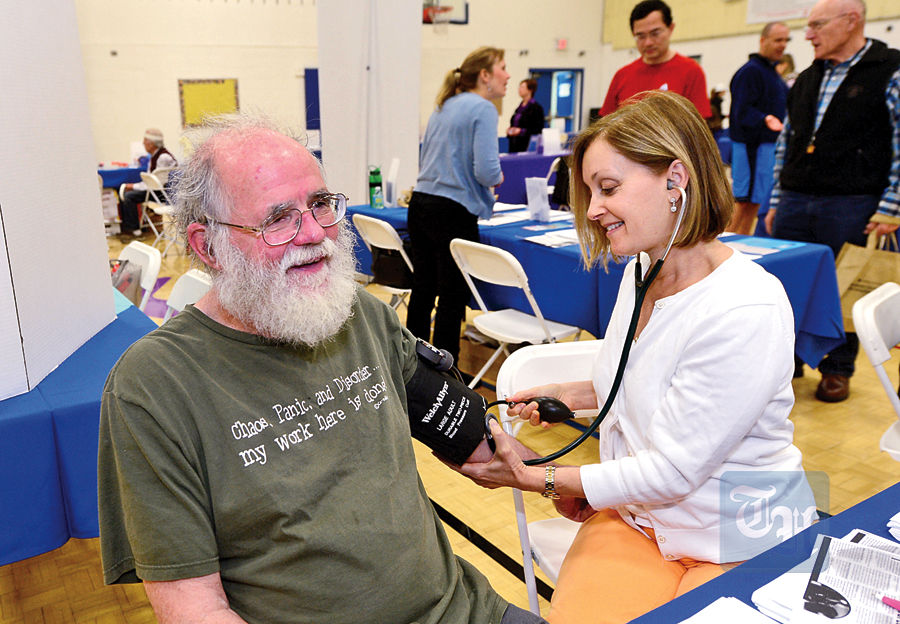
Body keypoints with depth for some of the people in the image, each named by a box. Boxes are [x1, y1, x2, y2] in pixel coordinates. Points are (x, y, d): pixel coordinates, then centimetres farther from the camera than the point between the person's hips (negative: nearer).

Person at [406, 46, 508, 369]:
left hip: (420, 204, 9)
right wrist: (497, 177, 2)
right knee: (452, 296, 1)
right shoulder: (483, 109, -9)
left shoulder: (443, 107, 17)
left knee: (422, 288, 17)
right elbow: (487, 171, -19)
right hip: (453, 212, -8)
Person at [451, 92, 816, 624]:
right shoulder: (641, 273, 3)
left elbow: (671, 471, -20)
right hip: (633, 517, 5)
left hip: (743, 547, -5)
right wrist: (571, 394, 3)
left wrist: (538, 477, -14)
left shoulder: (748, 312, -24)